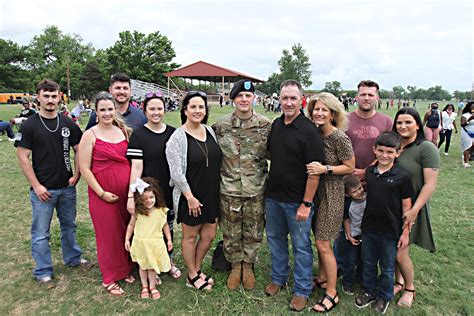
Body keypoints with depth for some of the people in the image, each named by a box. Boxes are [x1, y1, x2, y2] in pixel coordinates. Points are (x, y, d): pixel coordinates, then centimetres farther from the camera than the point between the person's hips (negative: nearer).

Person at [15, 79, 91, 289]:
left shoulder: (68, 124, 2)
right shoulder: (29, 126, -7)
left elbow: (78, 150, 9)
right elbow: (23, 157, -8)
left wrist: (76, 175, -2)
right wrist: (36, 185, -12)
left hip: (67, 187, 3)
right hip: (42, 190, -3)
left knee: (69, 225, 18)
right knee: (41, 233, 7)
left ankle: (73, 258, 37)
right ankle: (43, 272, 22)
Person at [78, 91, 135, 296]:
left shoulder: (124, 131, 7)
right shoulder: (90, 135, -6)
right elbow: (84, 168, -8)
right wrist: (102, 193, -12)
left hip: (126, 191, 4)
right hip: (103, 194, -4)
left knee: (127, 231, 13)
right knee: (108, 234, 7)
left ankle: (125, 269, 34)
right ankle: (110, 279, 25)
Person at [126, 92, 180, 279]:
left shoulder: (173, 133, 4)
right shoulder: (138, 135, -6)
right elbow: (136, 167, -12)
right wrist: (131, 195, -17)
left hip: (170, 191, 3)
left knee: (168, 227, 16)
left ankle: (169, 262, 38)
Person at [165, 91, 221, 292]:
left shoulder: (210, 131, 5)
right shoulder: (177, 137, -14)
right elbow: (176, 172, -16)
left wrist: (218, 191, 10)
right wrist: (190, 197, -16)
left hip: (212, 194, 6)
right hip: (190, 197, -6)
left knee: (209, 235, 14)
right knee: (190, 236, 12)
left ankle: (196, 270, 37)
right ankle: (192, 277, 31)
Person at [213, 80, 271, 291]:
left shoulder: (266, 125, -4)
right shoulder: (221, 126, -2)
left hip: (256, 190, 0)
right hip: (229, 189, 1)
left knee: (253, 232, 13)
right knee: (231, 232, 13)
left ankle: (248, 267, 37)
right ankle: (235, 267, 36)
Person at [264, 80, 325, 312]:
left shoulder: (309, 130, -16)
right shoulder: (276, 125, 4)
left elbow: (315, 170, -18)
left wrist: (306, 204, -18)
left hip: (297, 200, -6)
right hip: (273, 196, 6)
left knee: (301, 246, 9)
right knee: (275, 239, 19)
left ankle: (302, 290, 27)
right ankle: (278, 278, 40)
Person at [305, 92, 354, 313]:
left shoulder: (339, 137, -16)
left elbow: (350, 167, -10)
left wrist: (325, 169, -21)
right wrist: (311, 167, -5)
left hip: (331, 193, -6)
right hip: (315, 190, 6)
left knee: (323, 245, -1)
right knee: (319, 240, 16)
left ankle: (332, 293, 15)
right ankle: (322, 278, 36)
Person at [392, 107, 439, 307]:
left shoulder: (426, 148, -13)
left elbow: (430, 184, -17)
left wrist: (414, 210, -20)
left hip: (410, 208, -5)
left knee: (400, 254, 0)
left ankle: (409, 288, 27)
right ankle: (398, 282, 37)